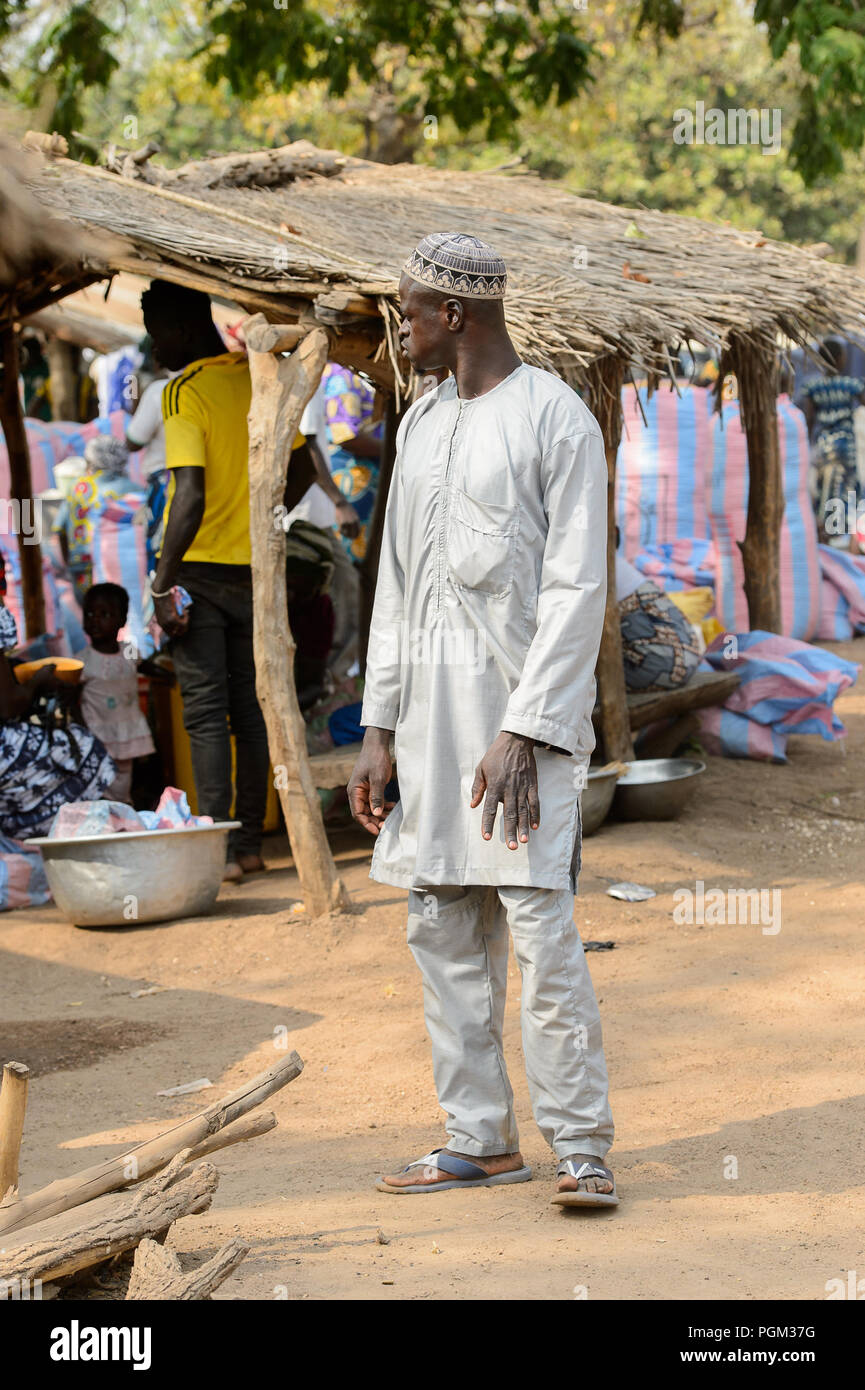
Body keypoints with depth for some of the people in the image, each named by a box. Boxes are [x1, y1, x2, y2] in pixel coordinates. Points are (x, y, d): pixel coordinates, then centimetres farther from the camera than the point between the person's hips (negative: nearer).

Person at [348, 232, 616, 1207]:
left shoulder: (556, 420, -7)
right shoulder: (421, 424, 16)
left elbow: (577, 591, -12)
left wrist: (524, 734, -19)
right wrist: (378, 731, 11)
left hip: (523, 706, -7)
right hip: (431, 708, 7)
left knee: (539, 925, -11)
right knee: (442, 930, 6)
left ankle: (580, 1145, -5)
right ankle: (479, 1139, 13)